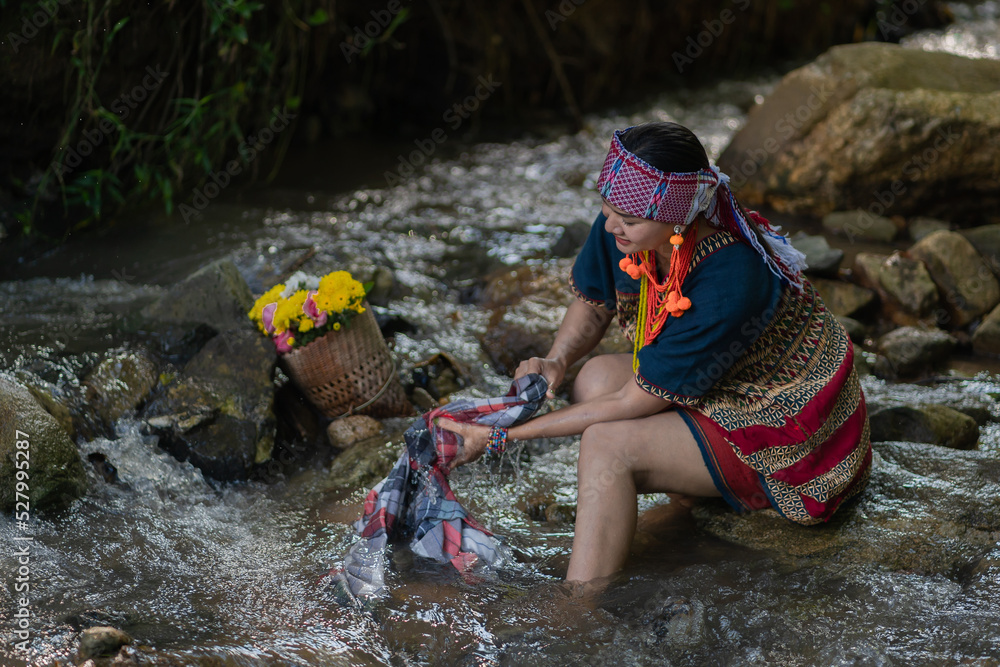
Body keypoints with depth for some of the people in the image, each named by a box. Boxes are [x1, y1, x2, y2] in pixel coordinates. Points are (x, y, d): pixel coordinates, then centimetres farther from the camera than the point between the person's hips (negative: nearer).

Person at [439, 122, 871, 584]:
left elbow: (632, 403, -27)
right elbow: (593, 303, 9)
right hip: (735, 389, 9)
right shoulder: (621, 228, -14)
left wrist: (501, 437, -23)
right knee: (595, 379, -7)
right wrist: (555, 362, -12)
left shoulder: (729, 284, -35)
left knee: (606, 444, -23)